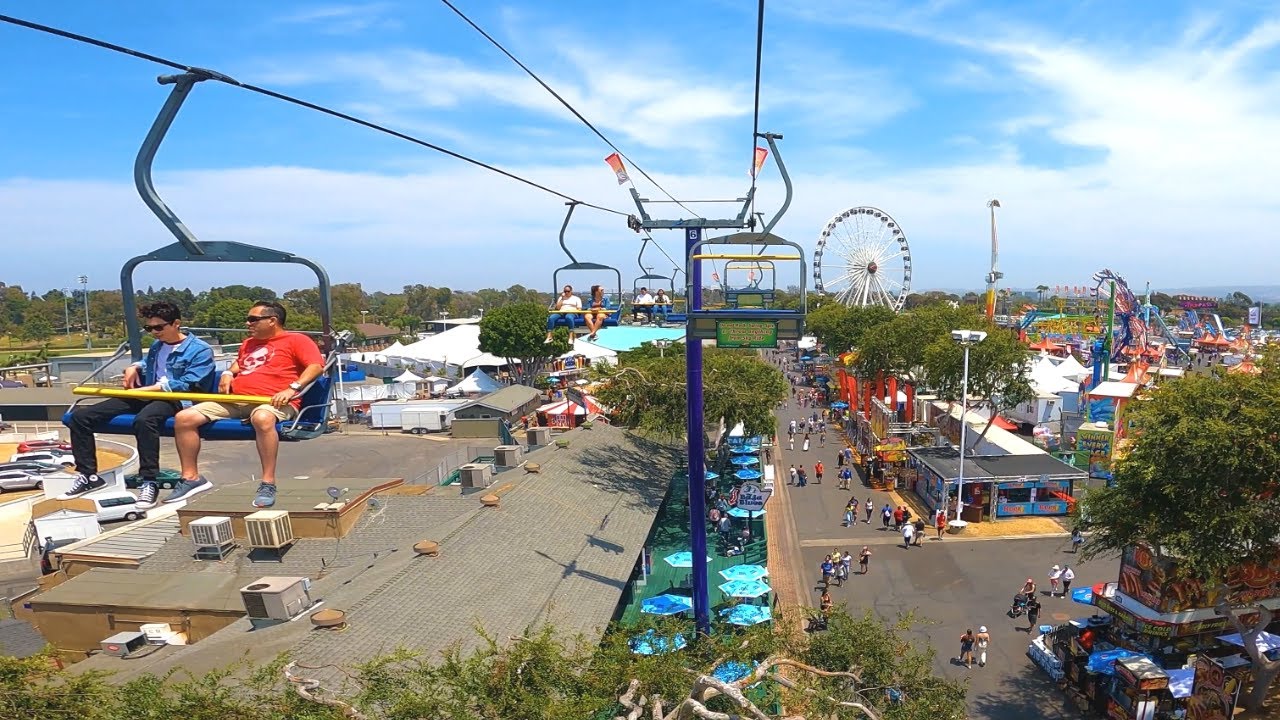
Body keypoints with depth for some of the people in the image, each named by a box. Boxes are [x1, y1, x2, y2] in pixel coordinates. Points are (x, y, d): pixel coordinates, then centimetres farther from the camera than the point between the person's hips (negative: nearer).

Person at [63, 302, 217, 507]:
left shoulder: (200, 350, -4)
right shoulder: (156, 346, 22)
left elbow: (187, 384, -15)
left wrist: (146, 389, -16)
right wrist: (134, 367, 18)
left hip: (175, 400, -9)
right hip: (145, 397, 9)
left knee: (144, 419, -43)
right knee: (80, 415, -3)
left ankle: (149, 483, -34)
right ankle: (88, 476, 3)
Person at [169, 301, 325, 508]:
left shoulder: (296, 340, 4)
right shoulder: (248, 343, 29)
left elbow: (317, 365, -10)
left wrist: (292, 389, -22)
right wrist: (228, 373, 23)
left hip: (273, 401, -8)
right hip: (234, 400, 8)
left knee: (263, 418, -43)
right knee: (184, 418, -7)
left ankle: (268, 484, -35)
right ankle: (191, 478, 5)